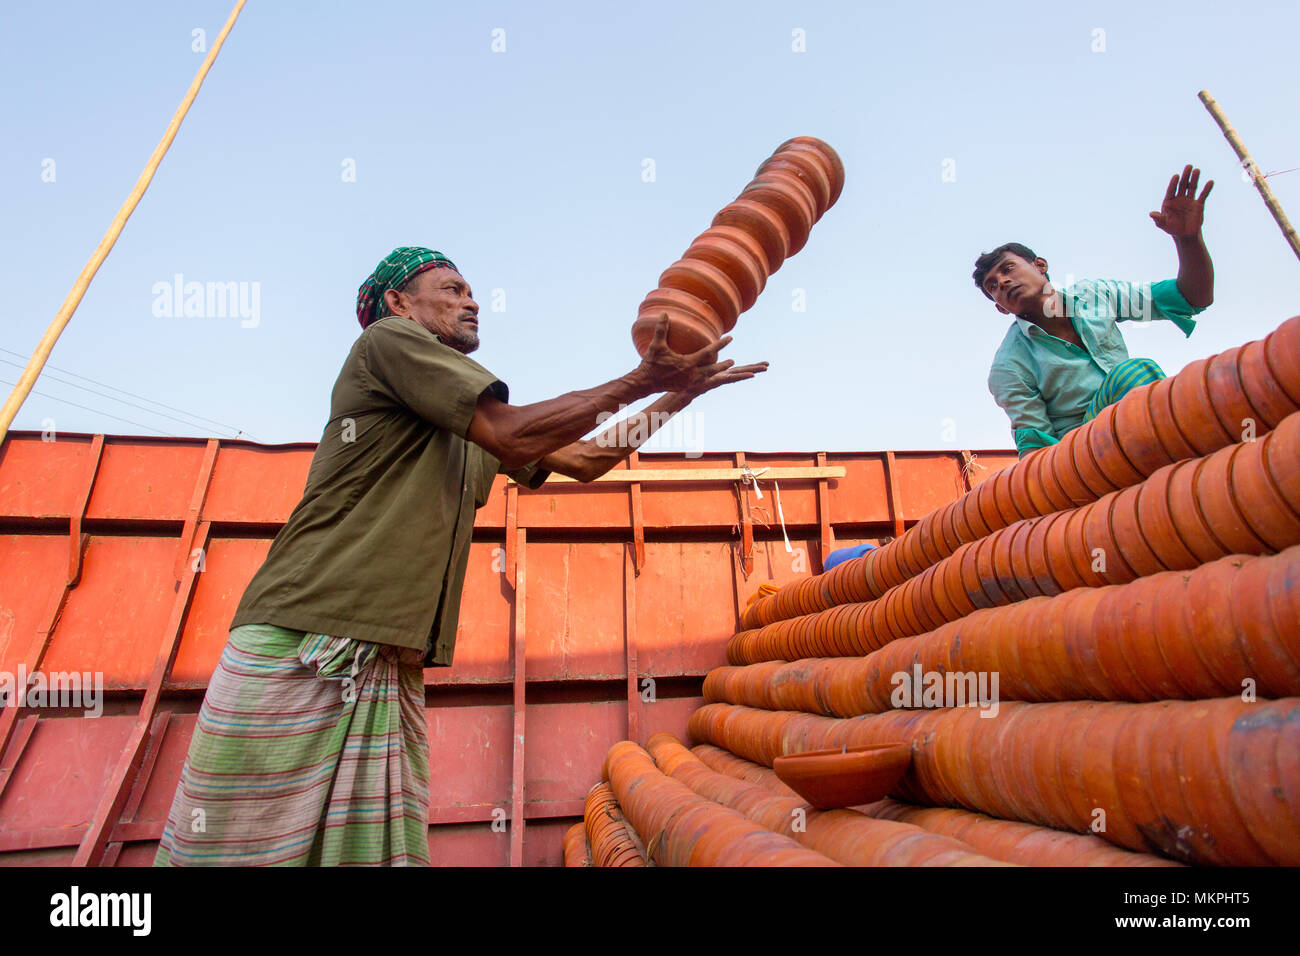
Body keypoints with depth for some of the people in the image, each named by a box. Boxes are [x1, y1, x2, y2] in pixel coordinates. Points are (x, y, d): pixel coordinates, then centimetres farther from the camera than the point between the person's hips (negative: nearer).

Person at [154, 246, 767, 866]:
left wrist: (681, 392, 23)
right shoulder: (389, 339, 0)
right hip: (299, 650, -7)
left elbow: (587, 459, 25)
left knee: (382, 853, 6)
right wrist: (640, 381, -5)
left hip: (393, 668, 8)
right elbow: (514, 436, -13)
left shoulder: (472, 432, 23)